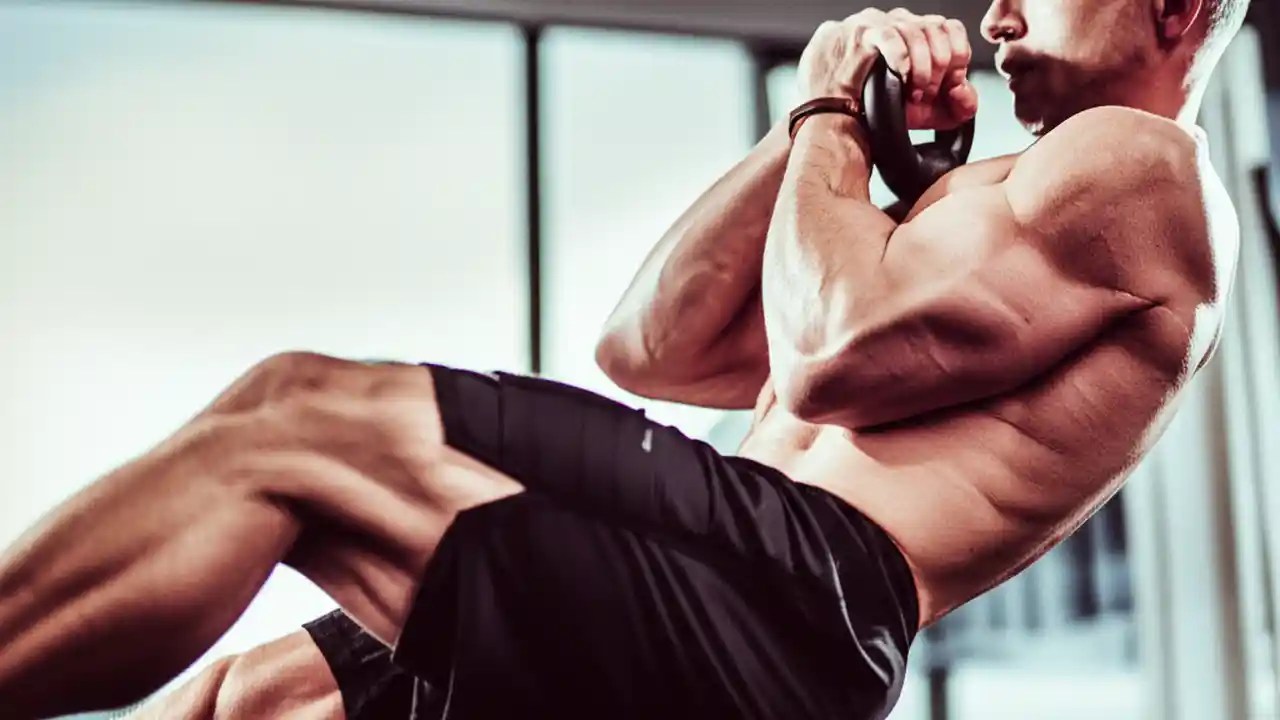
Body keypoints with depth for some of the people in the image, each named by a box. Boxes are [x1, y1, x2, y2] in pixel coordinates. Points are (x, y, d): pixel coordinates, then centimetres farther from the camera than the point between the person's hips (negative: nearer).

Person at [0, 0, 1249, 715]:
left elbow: (832, 357, -13)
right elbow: (648, 348, 23)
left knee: (290, 417, -17)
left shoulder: (1139, 169, 4)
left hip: (796, 593, -10)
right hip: (743, 607, 10)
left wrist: (834, 116, 5)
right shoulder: (997, 214, 33)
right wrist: (813, 129, 15)